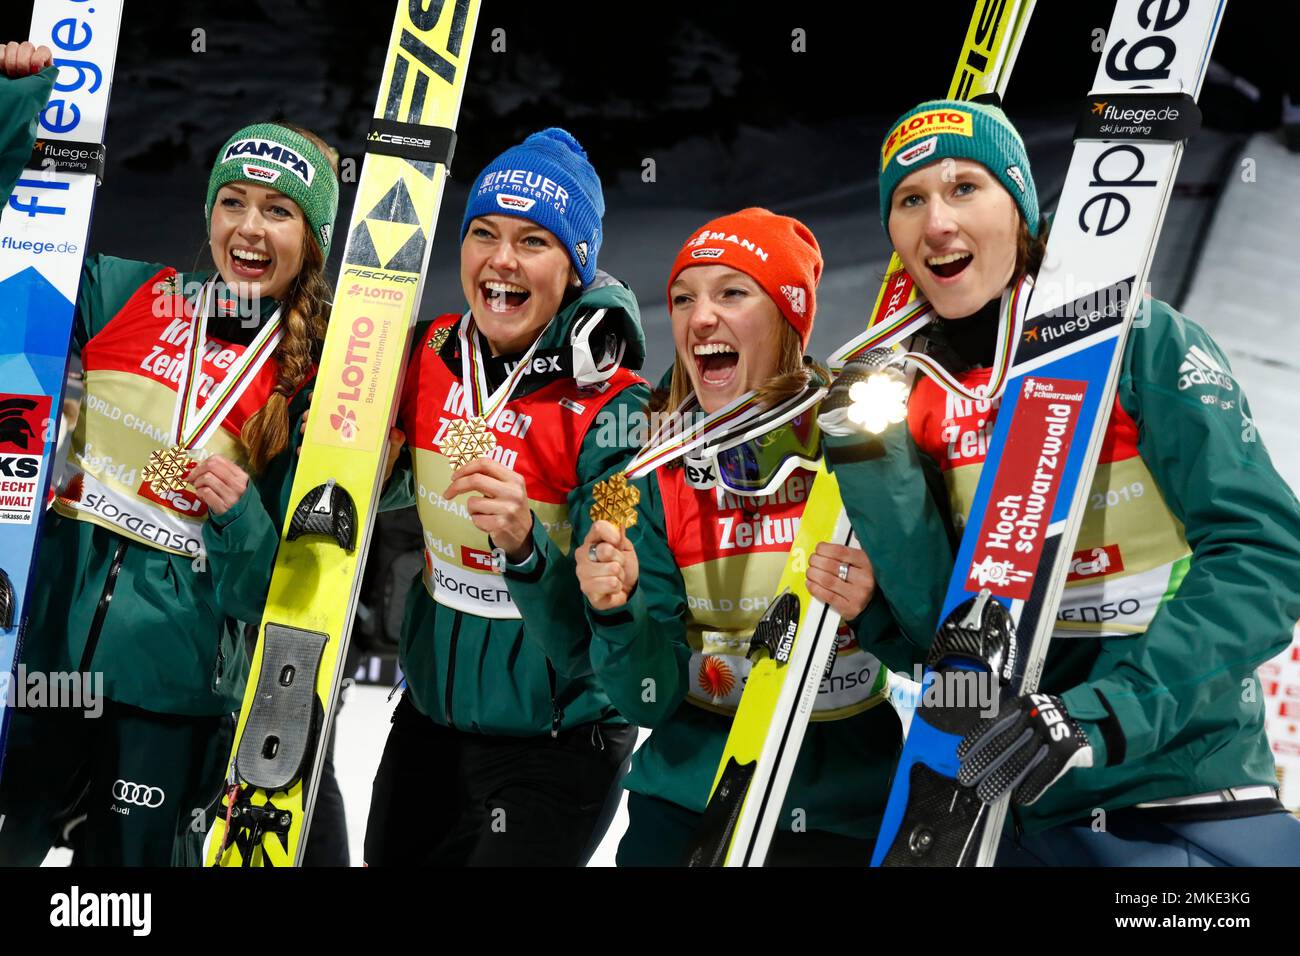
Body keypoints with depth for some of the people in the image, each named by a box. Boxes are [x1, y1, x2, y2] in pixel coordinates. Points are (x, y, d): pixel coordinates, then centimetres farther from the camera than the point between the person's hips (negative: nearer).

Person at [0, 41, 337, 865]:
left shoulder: (315, 379, -1)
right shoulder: (126, 297, 5)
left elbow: (286, 578, 1)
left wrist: (239, 520, -19)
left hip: (174, 686, -2)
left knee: (141, 854, 6)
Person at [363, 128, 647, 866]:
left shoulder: (611, 411, -19)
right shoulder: (431, 357, -4)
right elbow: (380, 491, 15)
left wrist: (526, 548, -39)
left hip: (554, 747, -5)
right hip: (429, 716, 5)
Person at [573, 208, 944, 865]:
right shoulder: (660, 470, -4)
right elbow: (650, 698, -6)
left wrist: (876, 608, -26)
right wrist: (617, 611, -24)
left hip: (840, 819, -2)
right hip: (683, 806, 2)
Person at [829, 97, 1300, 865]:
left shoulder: (1141, 339, -7)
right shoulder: (913, 397, 4)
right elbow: (934, 630, -1)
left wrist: (1104, 713, -26)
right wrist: (874, 465, -14)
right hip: (1018, 810, 4)